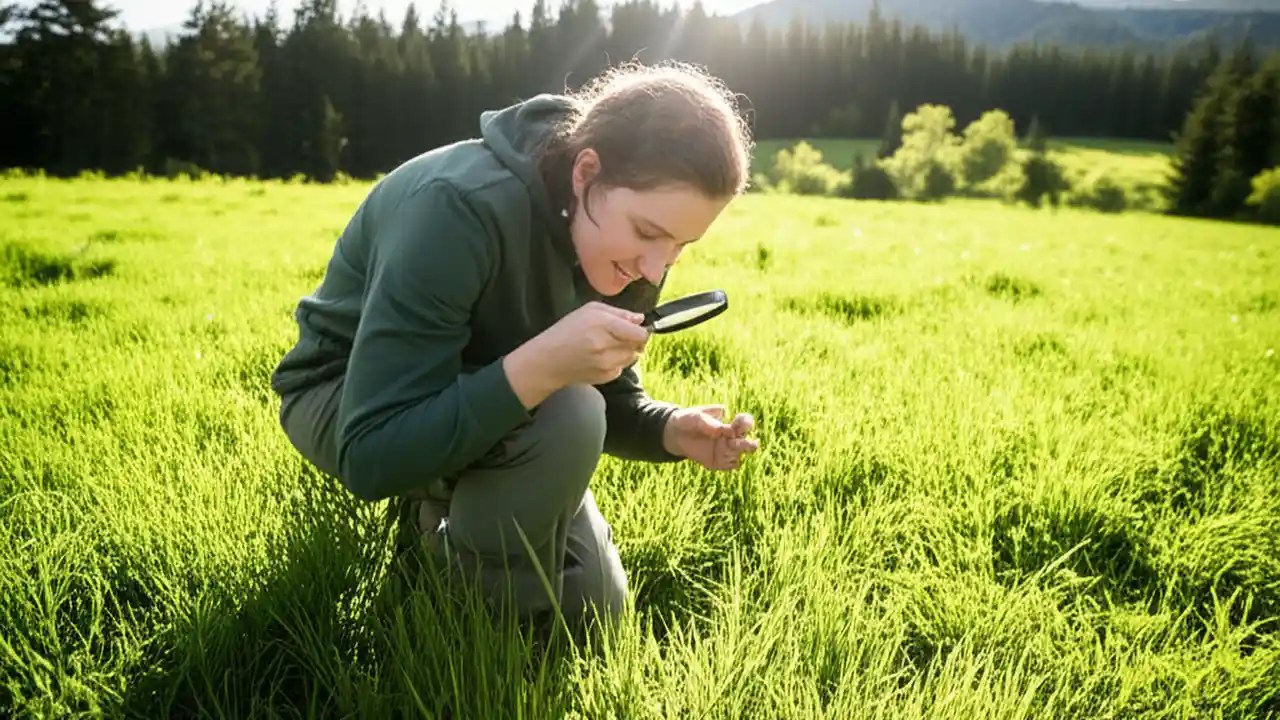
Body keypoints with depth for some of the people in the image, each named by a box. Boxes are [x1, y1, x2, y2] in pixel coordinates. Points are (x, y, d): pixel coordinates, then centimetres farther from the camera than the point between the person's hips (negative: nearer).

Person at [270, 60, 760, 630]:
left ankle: (442, 508, 23)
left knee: (593, 608, 3)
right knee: (565, 417, -34)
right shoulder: (462, 209, -36)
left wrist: (672, 429, -23)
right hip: (343, 401, -6)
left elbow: (610, 403, -1)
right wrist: (541, 365, -48)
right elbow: (370, 456, -38)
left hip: (485, 407, 6)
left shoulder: (624, 245, -15)